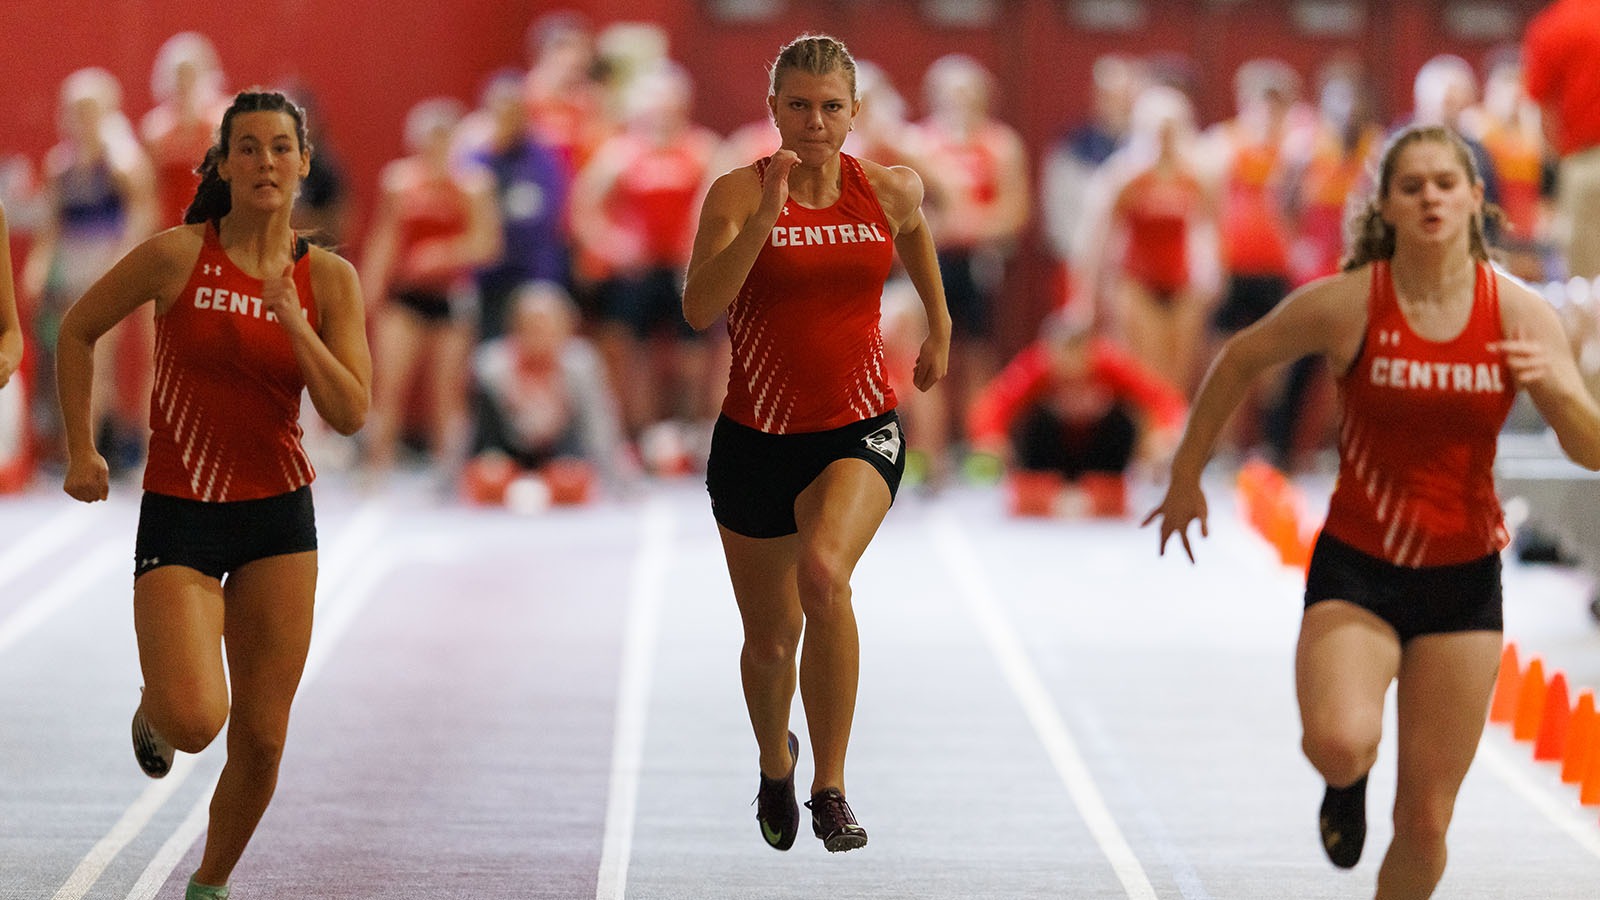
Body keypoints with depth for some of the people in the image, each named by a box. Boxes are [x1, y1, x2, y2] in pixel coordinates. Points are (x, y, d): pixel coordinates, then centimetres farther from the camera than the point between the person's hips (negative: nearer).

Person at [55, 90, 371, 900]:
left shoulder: (329, 279, -2)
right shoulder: (177, 256, -9)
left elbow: (350, 414, -9)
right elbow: (77, 330, 5)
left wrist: (292, 319, -19)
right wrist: (81, 451, 6)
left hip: (279, 515, 3)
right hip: (179, 514, -3)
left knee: (261, 740, 3)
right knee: (194, 721, -20)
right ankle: (154, 707, 18)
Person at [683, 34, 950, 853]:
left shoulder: (890, 192, 0)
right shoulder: (738, 194, -8)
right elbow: (699, 308, -23)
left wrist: (939, 329, 35)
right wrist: (767, 215, -30)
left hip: (859, 432, 0)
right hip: (756, 438, 0)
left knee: (824, 571, -31)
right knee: (770, 640, 12)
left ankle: (830, 788, -20)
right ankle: (776, 765, 47)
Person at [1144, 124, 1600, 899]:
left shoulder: (1520, 313, -6)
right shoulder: (1346, 304, -11)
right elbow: (1238, 361, 5)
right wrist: (1187, 475, 11)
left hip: (1464, 577, 2)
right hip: (1357, 567, -2)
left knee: (1425, 821, 4)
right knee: (1340, 742, -29)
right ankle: (1346, 780, 10)